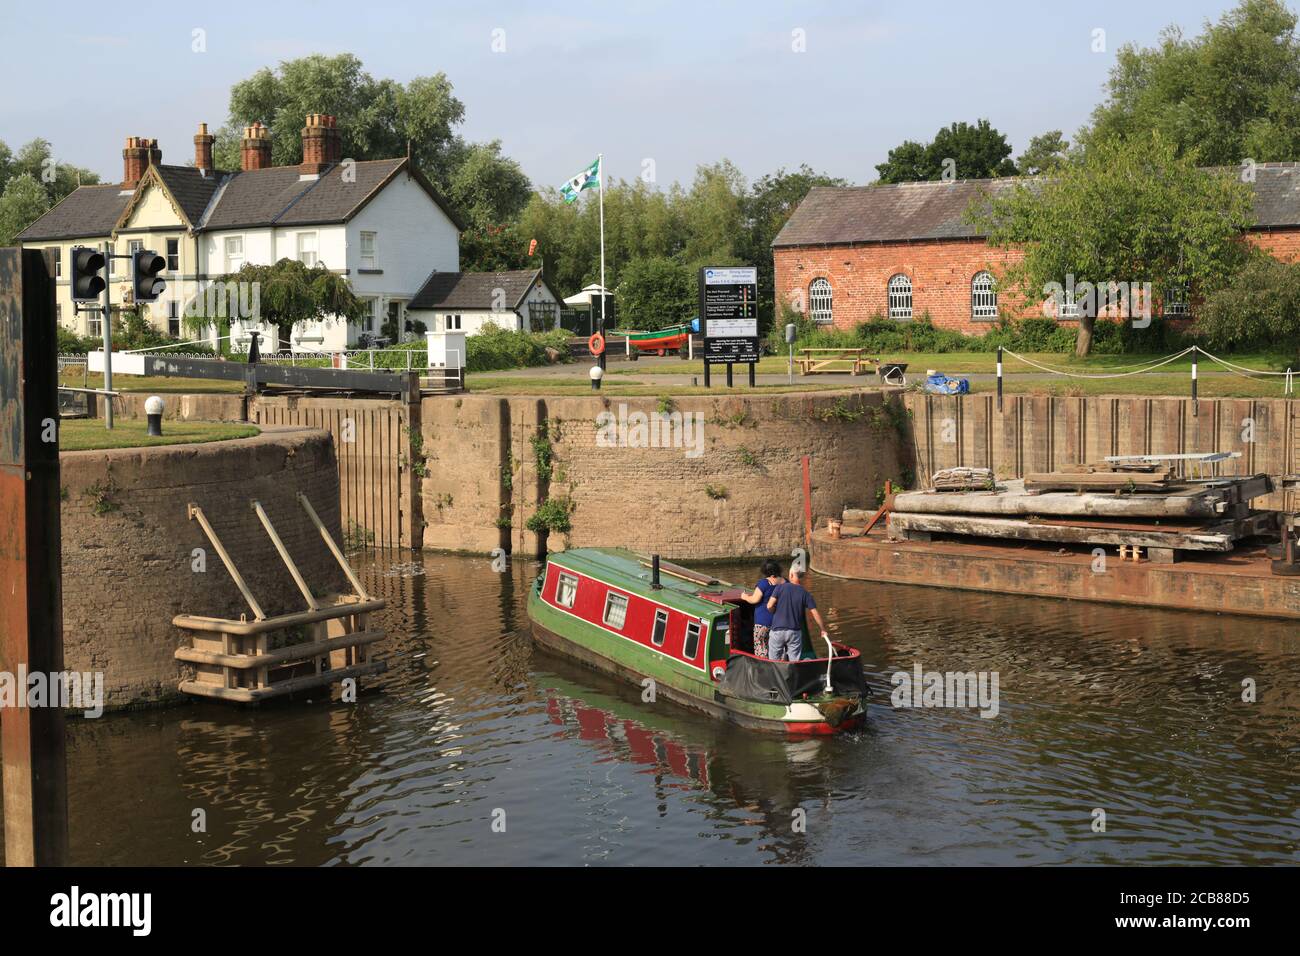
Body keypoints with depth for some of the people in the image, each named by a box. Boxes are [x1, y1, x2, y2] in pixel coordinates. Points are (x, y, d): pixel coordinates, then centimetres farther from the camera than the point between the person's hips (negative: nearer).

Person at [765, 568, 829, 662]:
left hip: (777, 630, -1)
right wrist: (823, 630, 6)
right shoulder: (805, 594, -2)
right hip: (795, 633, 1)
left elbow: (769, 606, -11)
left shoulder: (780, 587, -6)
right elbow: (815, 613, -5)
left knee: (774, 661, 9)